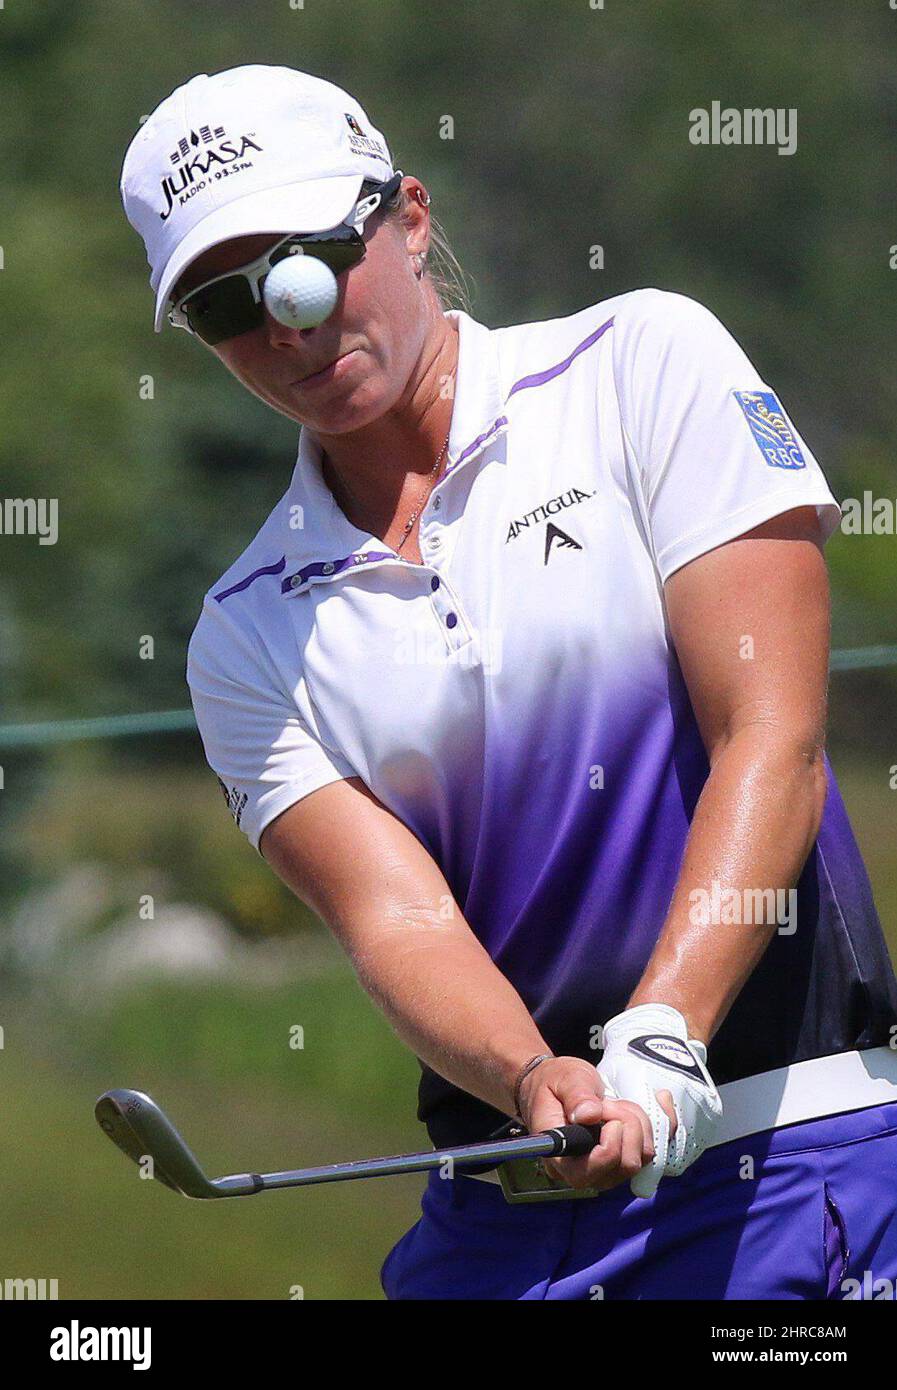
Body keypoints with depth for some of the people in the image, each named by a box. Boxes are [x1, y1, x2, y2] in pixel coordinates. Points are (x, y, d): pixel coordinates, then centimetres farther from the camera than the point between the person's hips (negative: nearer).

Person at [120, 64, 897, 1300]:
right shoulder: (249, 637, 9)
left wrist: (654, 1050, -19)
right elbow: (397, 917, -4)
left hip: (787, 1153, -3)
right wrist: (539, 1084, -26)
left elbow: (773, 748, -7)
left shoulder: (642, 360, 1)